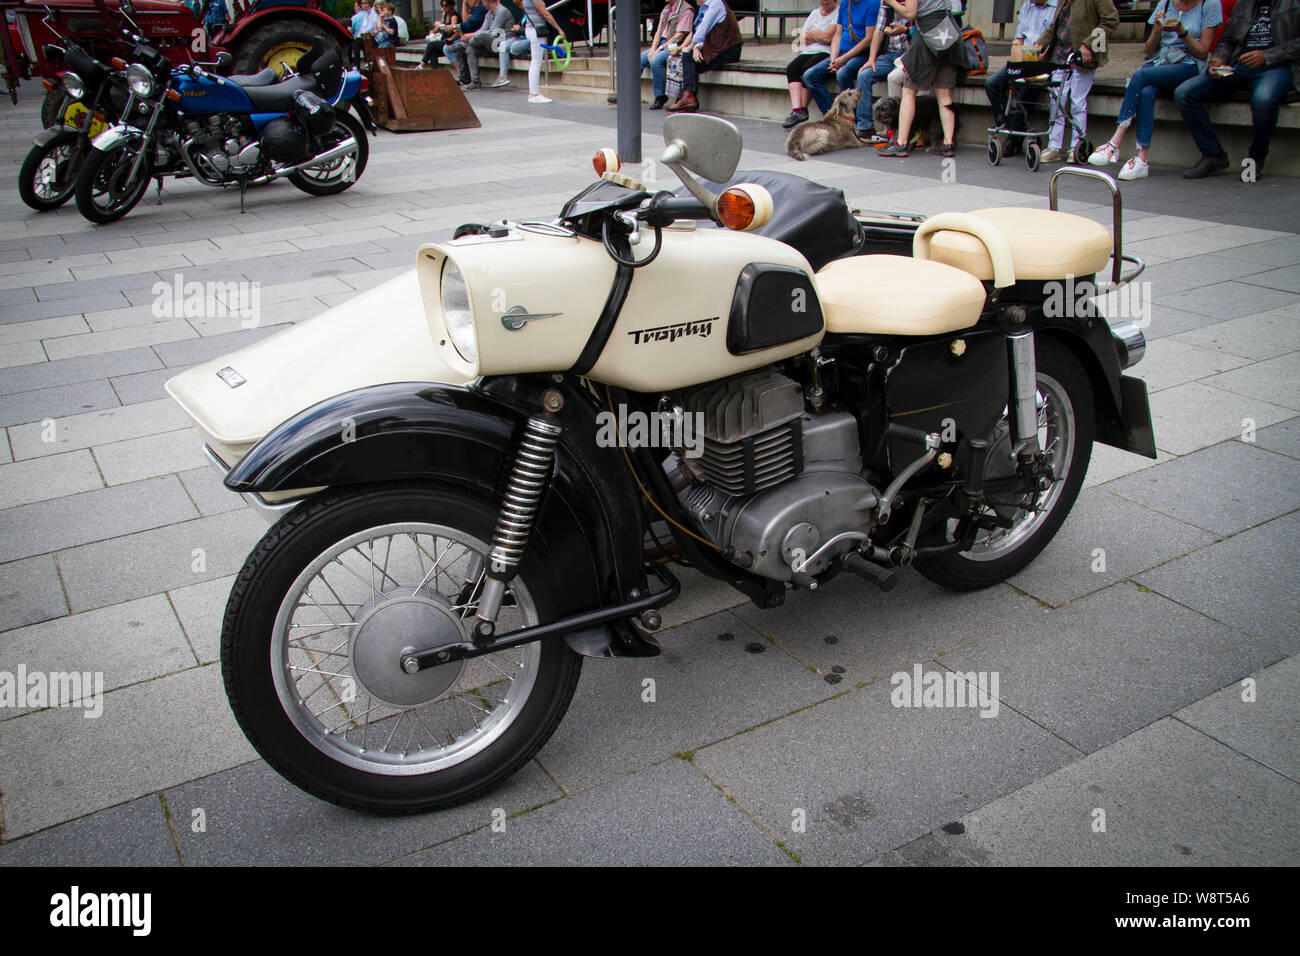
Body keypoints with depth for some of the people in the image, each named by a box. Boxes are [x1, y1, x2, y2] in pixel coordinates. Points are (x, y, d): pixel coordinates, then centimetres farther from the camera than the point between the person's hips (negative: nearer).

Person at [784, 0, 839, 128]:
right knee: (791, 68, -20)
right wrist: (821, 36, -2)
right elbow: (803, 37, 11)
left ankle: (803, 109, -21)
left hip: (828, 53, -7)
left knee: (808, 69, -31)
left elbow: (828, 36, -13)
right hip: (809, 52, 7)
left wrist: (811, 33, 3)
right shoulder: (815, 13, 21)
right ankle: (796, 109, -31)